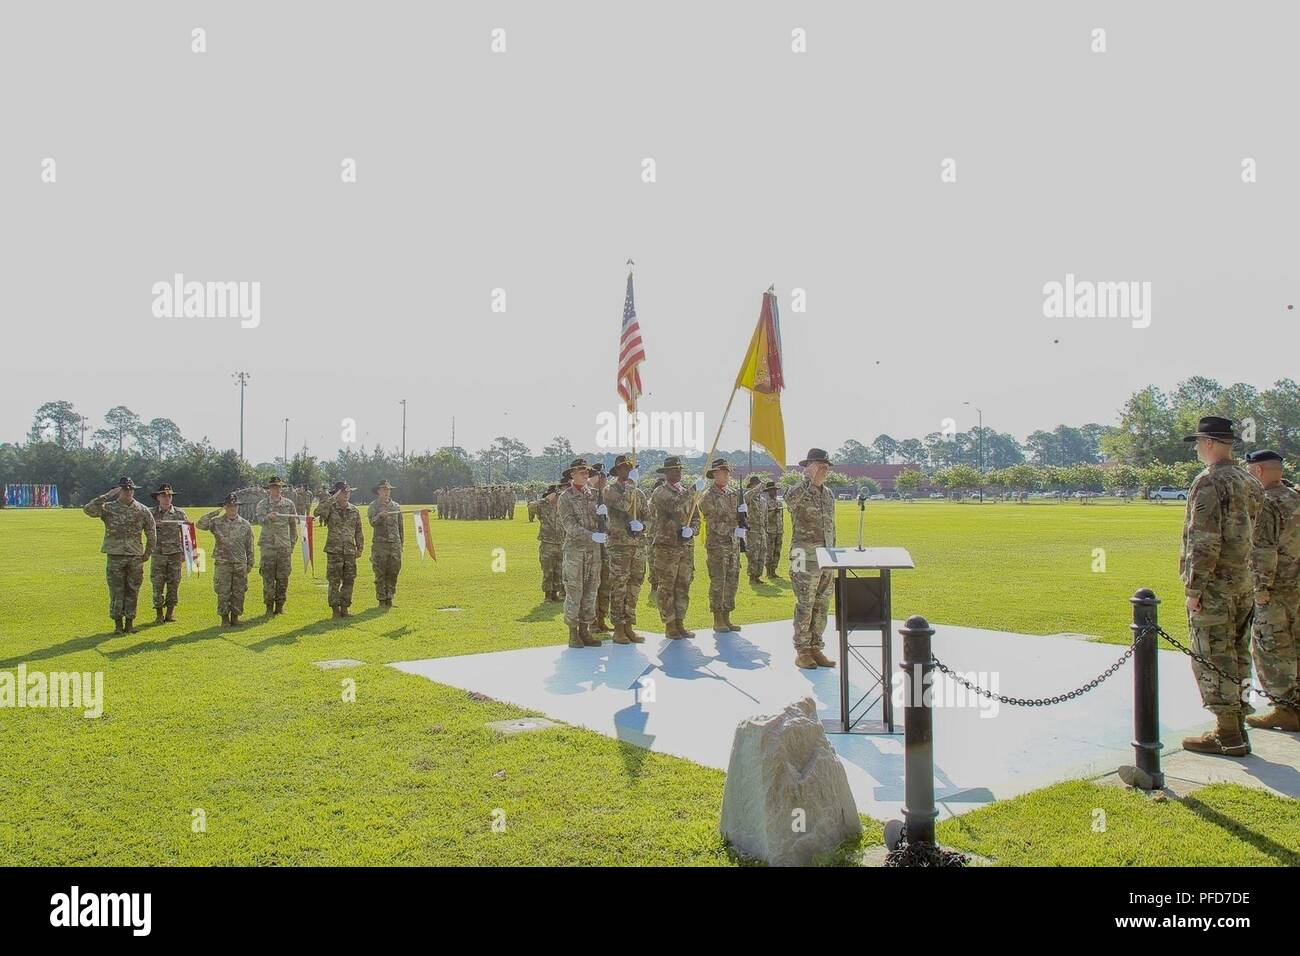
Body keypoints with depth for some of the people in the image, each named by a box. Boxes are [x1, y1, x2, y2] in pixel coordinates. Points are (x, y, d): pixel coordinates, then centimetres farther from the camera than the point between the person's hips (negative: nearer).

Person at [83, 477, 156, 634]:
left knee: (132, 591, 6)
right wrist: (106, 496, -18)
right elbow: (88, 509, -17)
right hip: (115, 557, -1)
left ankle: (130, 622, 15)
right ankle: (118, 623, 9)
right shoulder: (109, 508, 0)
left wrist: (148, 553, 8)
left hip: (135, 557, 2)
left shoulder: (142, 510, 5)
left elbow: (151, 533, 12)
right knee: (116, 592, 1)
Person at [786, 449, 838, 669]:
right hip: (806, 558, -7)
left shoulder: (829, 494, 15)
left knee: (821, 607, 10)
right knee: (804, 607, -3)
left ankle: (816, 649, 18)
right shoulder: (799, 491, -6)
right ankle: (802, 652, 4)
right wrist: (810, 480, -30)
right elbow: (790, 499, -34)